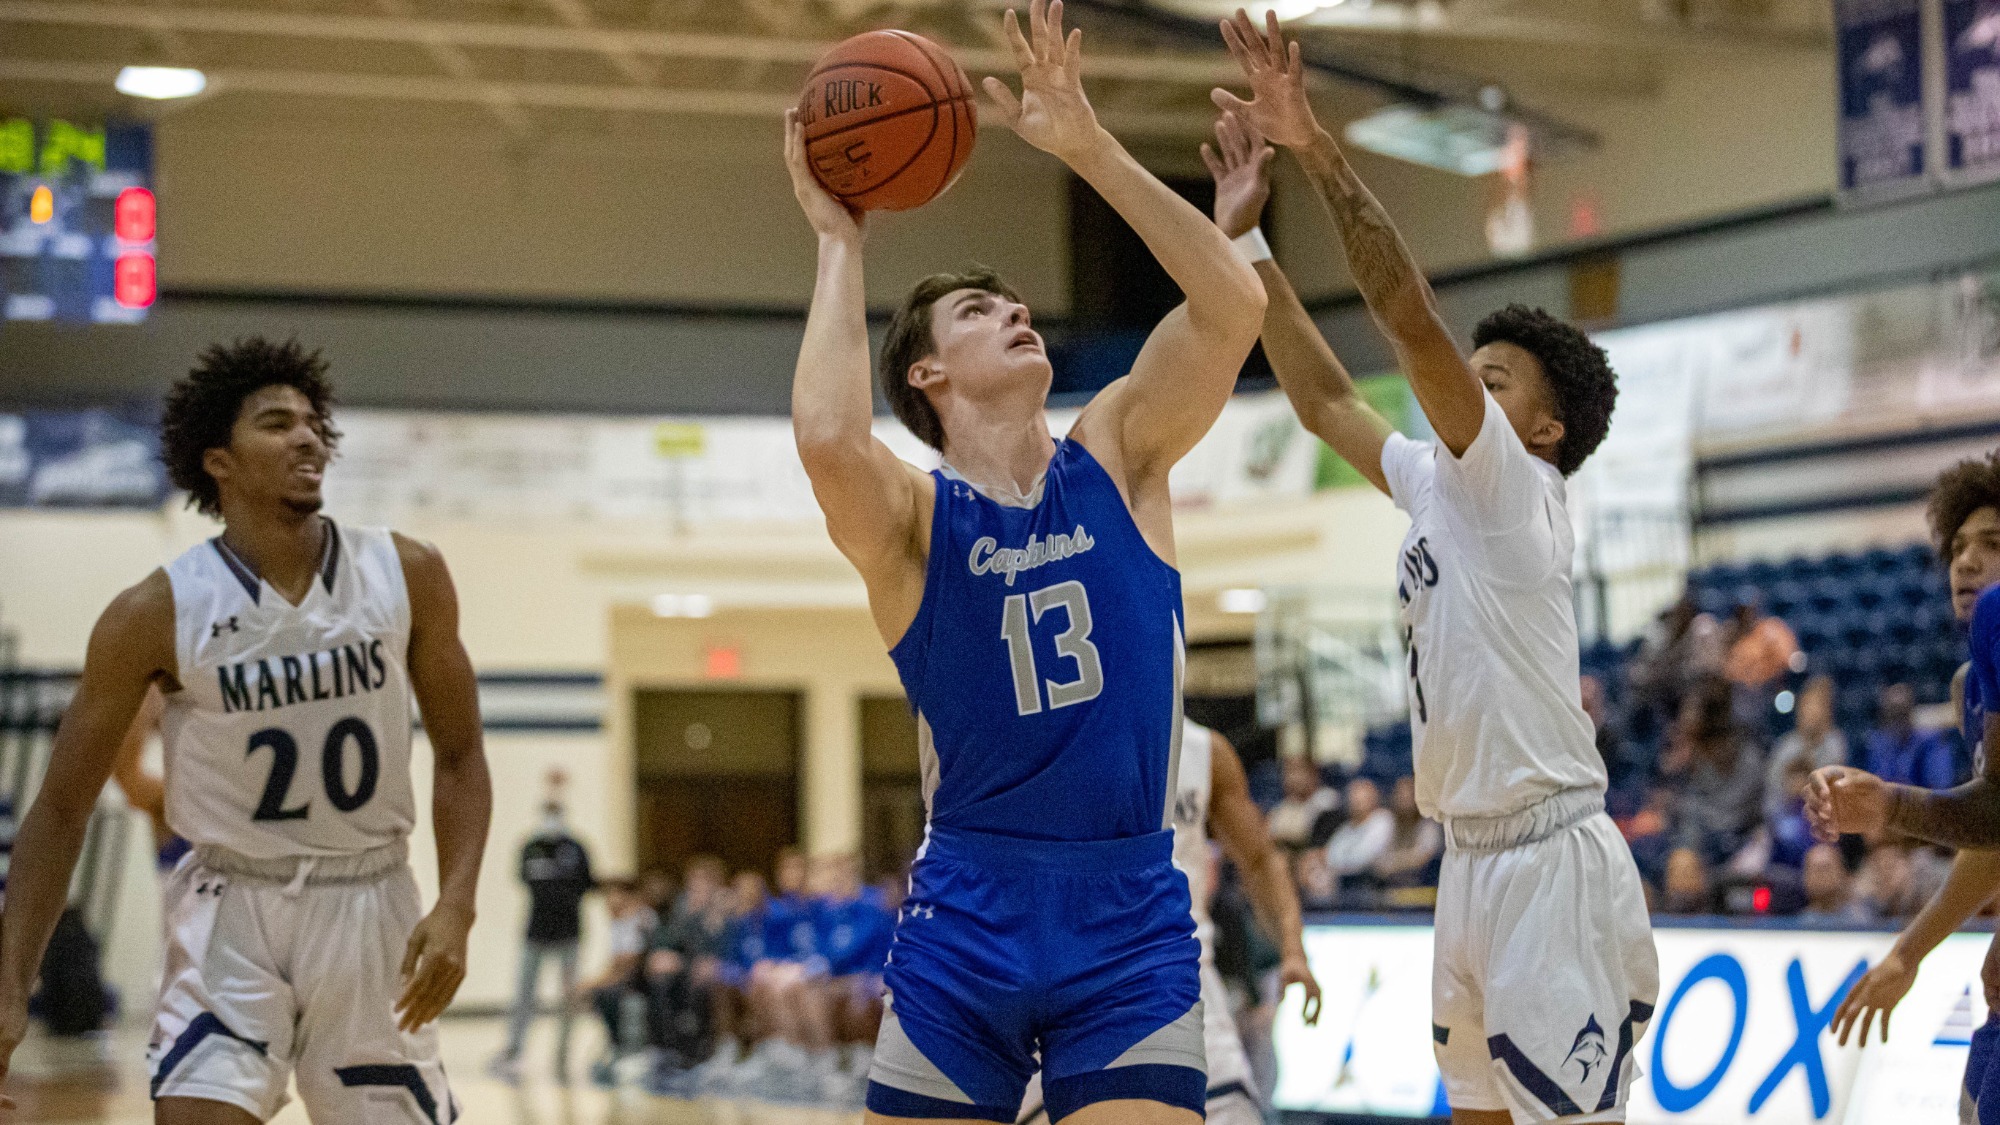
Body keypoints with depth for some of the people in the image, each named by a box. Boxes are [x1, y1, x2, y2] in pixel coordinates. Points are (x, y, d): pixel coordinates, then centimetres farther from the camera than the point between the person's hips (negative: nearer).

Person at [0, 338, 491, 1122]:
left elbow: (459, 756, 5)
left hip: (370, 909, 2)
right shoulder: (156, 615, -11)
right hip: (232, 913, -2)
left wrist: (455, 908, -10)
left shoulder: (407, 578, -4)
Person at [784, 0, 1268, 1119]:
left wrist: (1090, 146, -11)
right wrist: (841, 243, -13)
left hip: (1134, 914, 1)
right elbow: (828, 437, -27)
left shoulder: (1116, 456, 6)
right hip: (968, 914, -1)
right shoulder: (910, 519, -3)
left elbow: (1234, 306, -9)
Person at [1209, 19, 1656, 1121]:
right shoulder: (1440, 486, 13)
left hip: (1552, 863, -10)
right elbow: (1322, 400, 20)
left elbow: (1412, 319, -20)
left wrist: (1316, 148, -20)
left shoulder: (1512, 486, -10)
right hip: (1474, 860, 10)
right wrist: (1248, 238, 16)